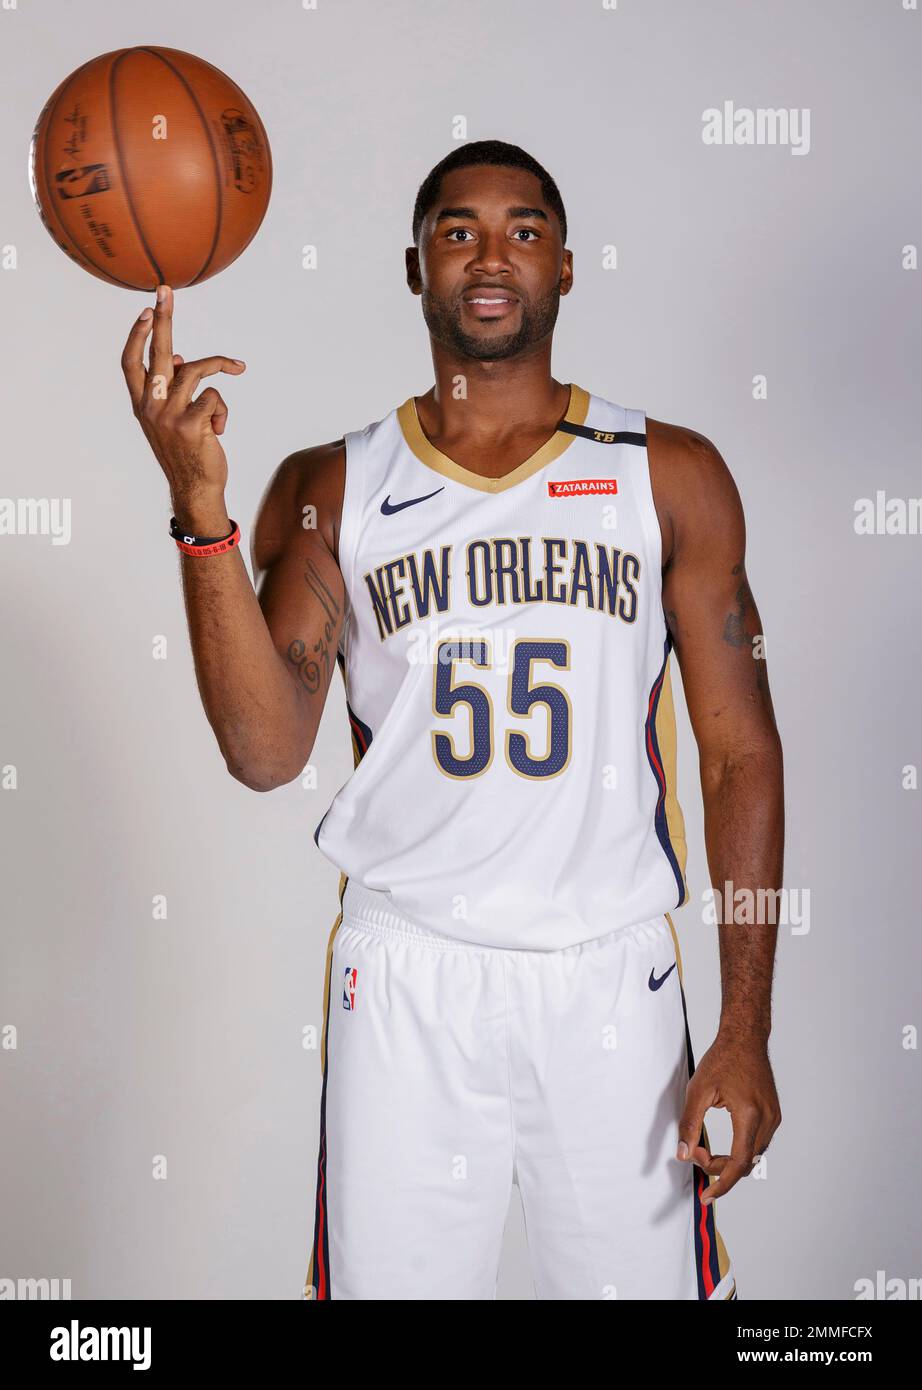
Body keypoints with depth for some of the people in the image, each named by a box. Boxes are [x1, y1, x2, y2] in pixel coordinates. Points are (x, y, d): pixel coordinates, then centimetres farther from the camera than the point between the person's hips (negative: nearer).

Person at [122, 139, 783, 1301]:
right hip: (405, 980, 0)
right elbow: (266, 753, -8)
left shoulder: (669, 477, 2)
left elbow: (741, 755, 2)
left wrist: (745, 1031, -4)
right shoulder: (333, 488, 3)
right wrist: (200, 505, -20)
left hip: (612, 983, 0)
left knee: (642, 1279, 8)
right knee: (390, 1282, 9)